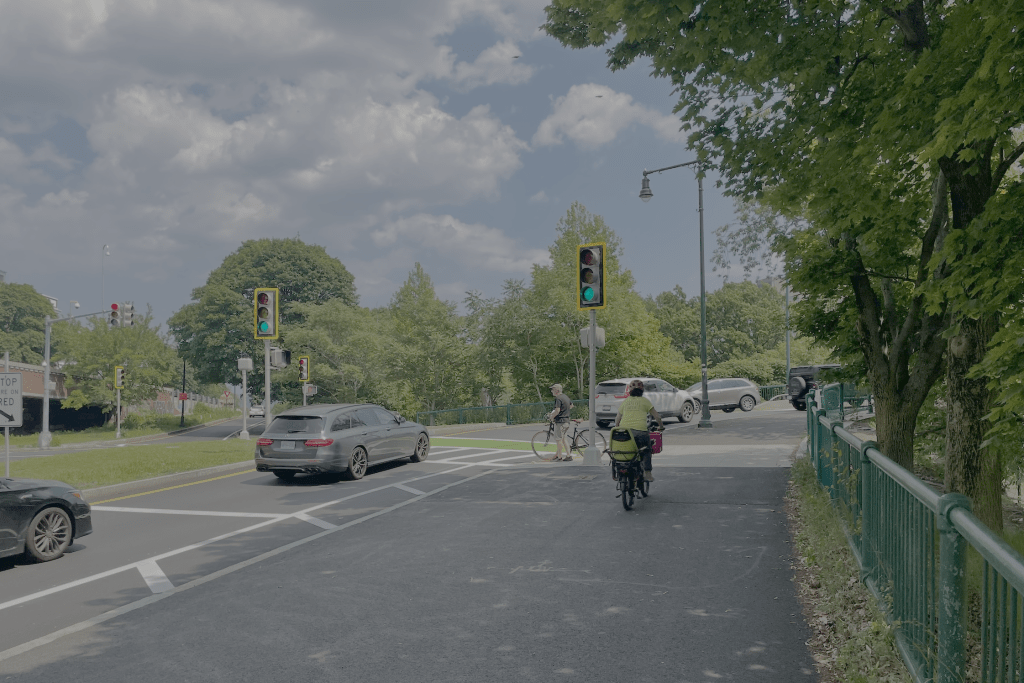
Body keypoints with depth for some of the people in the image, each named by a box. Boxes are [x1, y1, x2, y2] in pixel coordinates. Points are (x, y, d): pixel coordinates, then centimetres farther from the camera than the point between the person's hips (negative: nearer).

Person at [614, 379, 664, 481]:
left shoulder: (625, 401, 18)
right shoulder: (645, 401, 10)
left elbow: (617, 418, 22)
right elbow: (656, 416, 13)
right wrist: (661, 426, 28)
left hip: (624, 430, 3)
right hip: (640, 430, -3)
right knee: (647, 450, 13)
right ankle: (647, 472, 4)